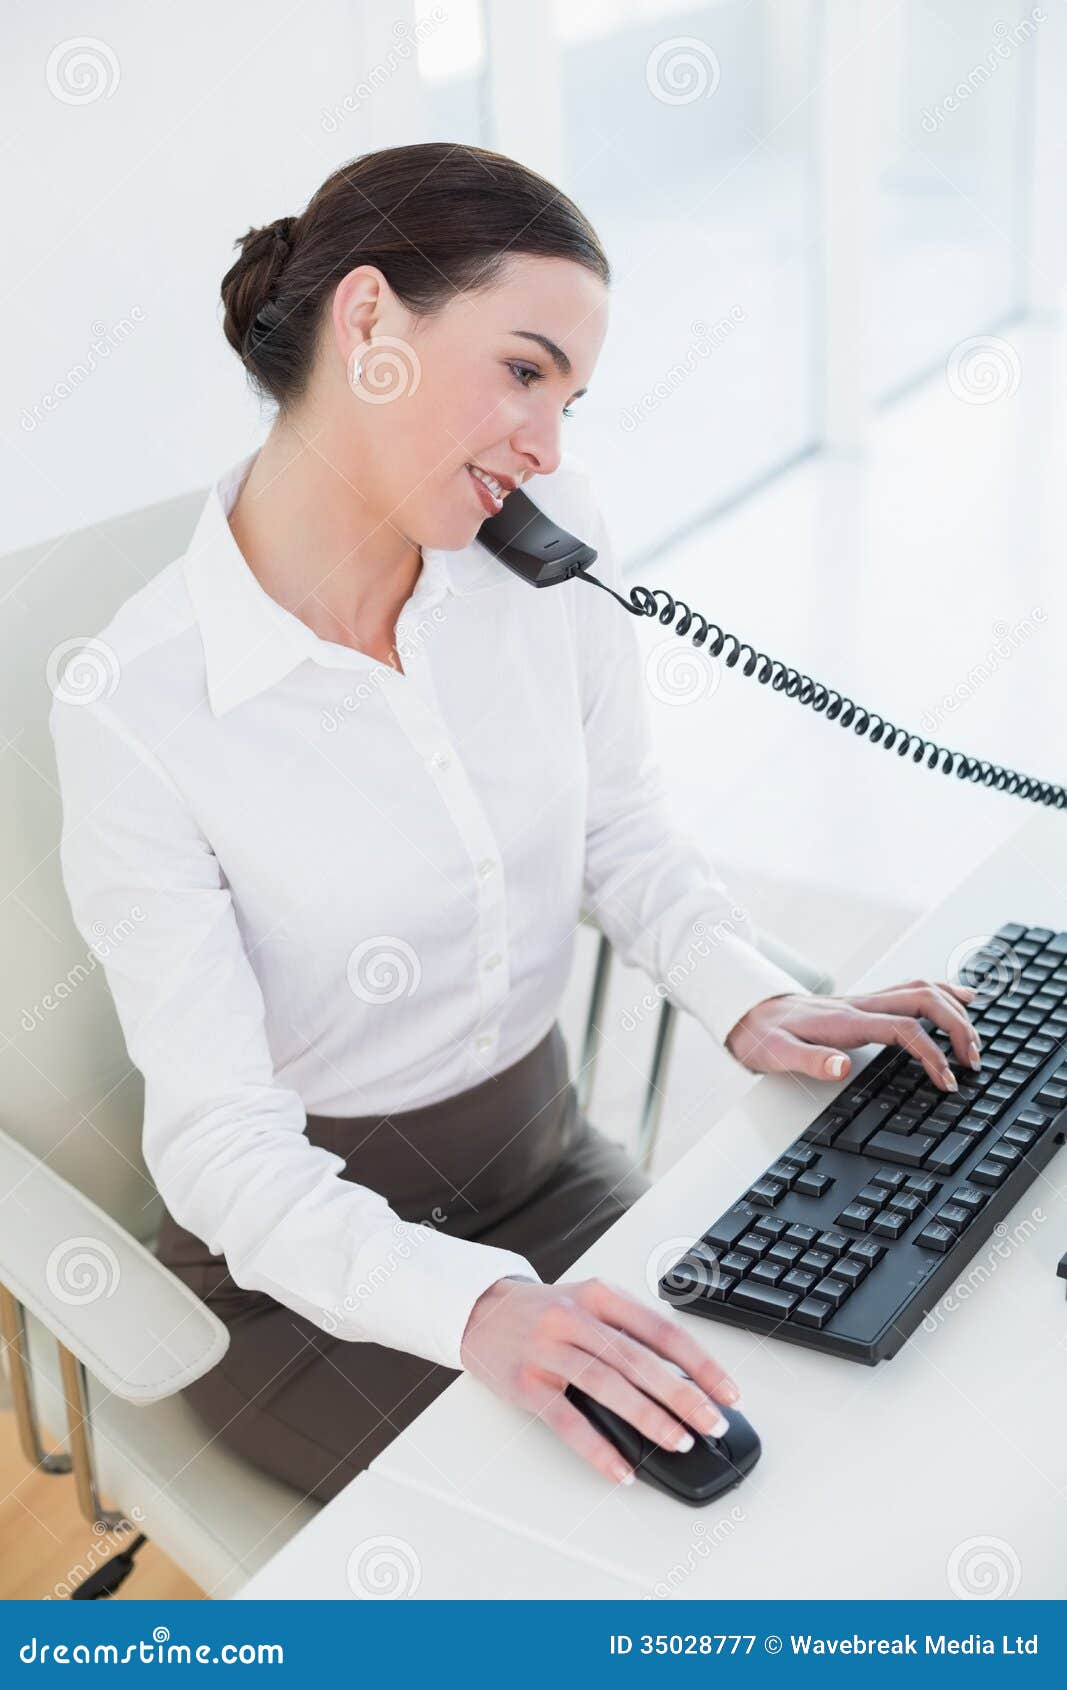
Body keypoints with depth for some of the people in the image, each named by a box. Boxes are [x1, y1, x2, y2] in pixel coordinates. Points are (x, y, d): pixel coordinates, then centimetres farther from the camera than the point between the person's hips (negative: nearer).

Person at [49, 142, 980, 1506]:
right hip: (298, 1256, -4)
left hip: (545, 1160, 5)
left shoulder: (547, 530, -9)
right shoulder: (137, 712, -23)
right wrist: (475, 1304, -38)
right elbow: (222, 1144, -22)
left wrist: (752, 1001, -14)